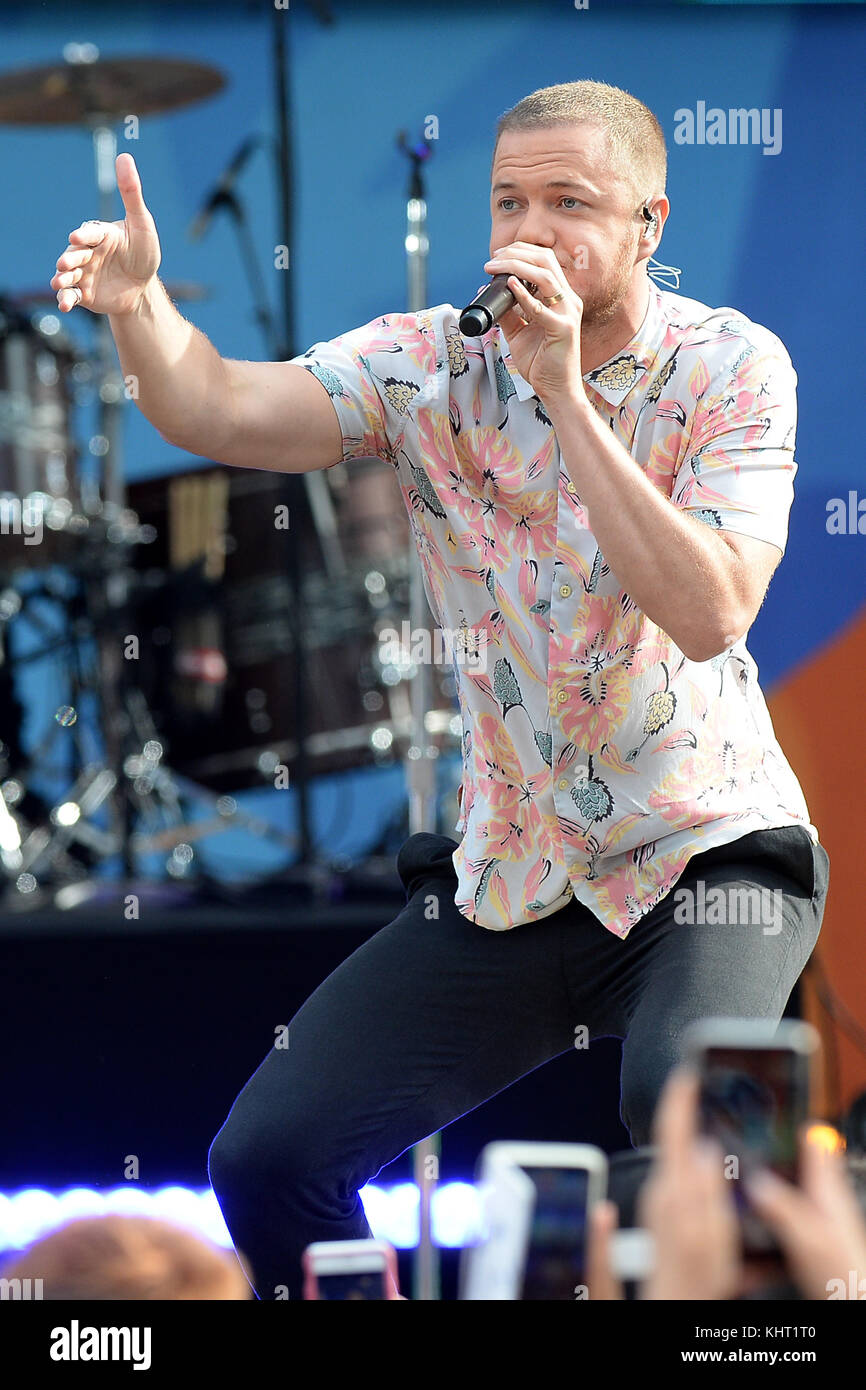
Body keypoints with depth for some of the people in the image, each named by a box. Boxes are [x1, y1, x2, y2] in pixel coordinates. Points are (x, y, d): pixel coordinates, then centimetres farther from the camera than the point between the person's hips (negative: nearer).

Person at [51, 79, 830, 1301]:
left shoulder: (728, 366, -10)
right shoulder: (432, 364, -2)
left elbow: (710, 613, -24)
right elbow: (220, 412, -16)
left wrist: (565, 391, -26)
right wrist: (138, 304, -36)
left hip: (706, 860, -4)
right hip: (505, 877, 4)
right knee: (266, 1157, -4)